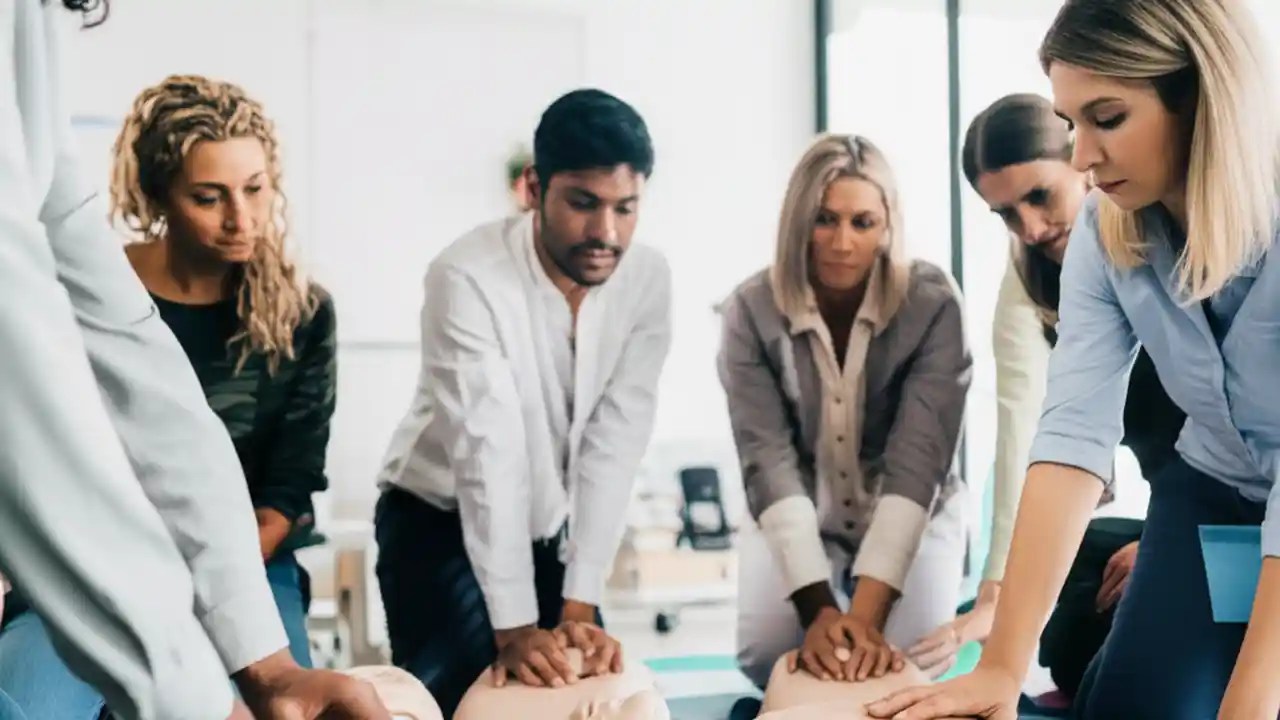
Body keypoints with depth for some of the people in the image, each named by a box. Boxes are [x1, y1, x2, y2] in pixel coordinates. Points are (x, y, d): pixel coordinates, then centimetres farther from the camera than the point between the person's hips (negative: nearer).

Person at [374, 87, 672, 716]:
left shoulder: (647, 279, -15)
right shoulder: (468, 276, -28)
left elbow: (614, 445, -20)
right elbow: (488, 451, -34)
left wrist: (580, 607, -27)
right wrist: (513, 628, -37)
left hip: (553, 530, 4)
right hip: (440, 523, -4)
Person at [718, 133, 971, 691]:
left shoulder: (932, 304, -23)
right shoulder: (752, 310, -19)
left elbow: (918, 460, -30)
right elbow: (767, 461, -26)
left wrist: (865, 610, -41)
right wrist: (819, 606, -38)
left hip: (912, 515, -1)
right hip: (800, 519, 1)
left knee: (904, 661, -22)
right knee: (764, 650, -21)